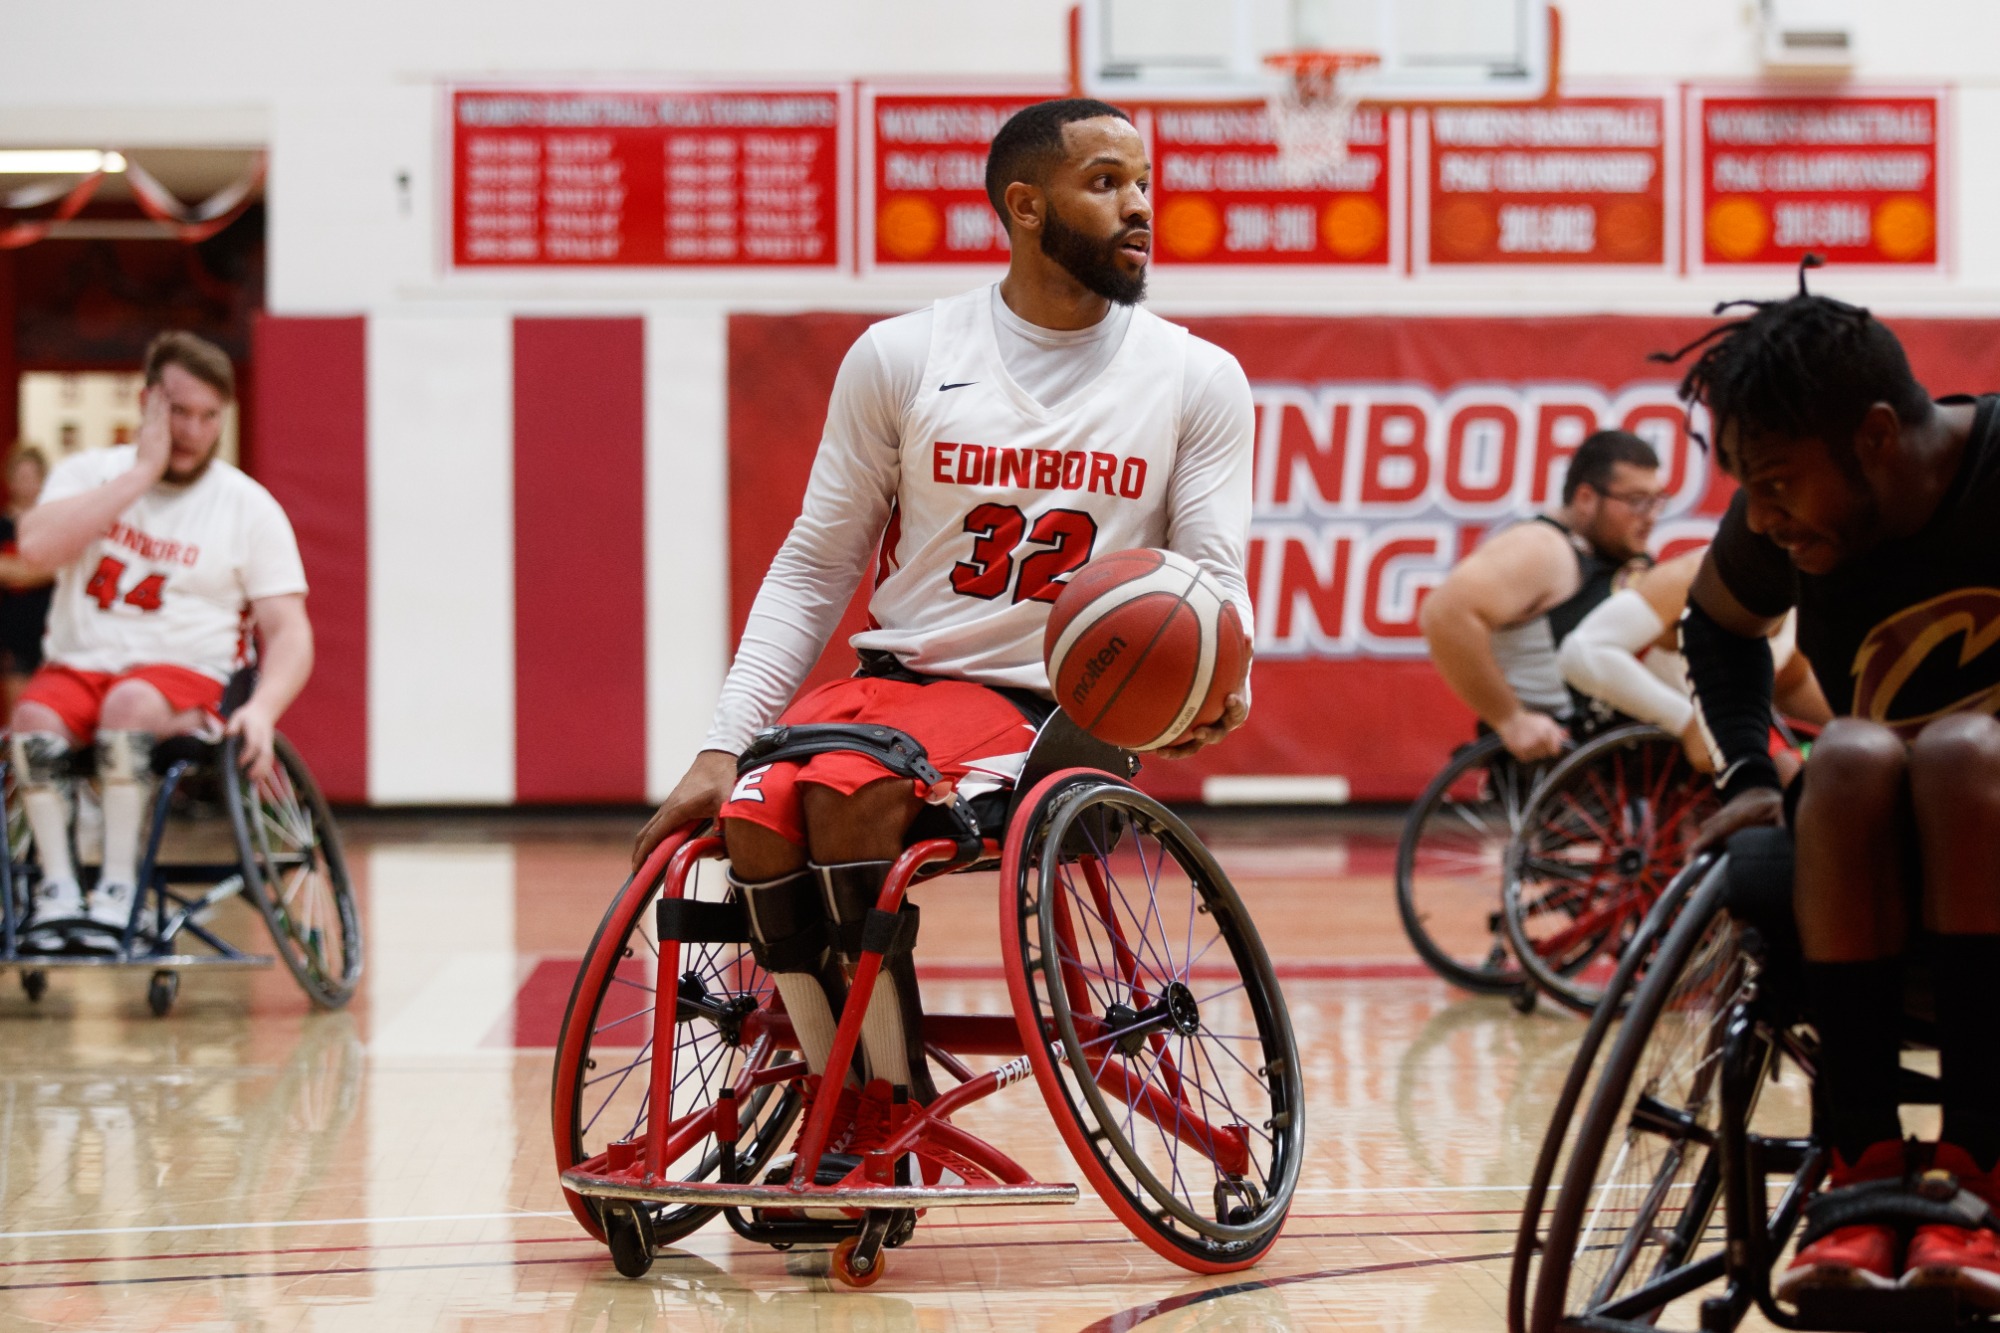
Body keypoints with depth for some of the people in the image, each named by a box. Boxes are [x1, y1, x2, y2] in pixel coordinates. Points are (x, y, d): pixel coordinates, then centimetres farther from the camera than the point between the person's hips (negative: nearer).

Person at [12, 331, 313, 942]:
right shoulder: (87, 474, 9)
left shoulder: (249, 506, 5)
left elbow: (288, 629, 0)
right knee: (35, 713, -32)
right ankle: (57, 890, -31)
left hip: (185, 674, -2)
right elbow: (37, 545, -13)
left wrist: (262, 708, -21)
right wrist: (143, 472, -11)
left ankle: (117, 889, -35)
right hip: (77, 667, 2)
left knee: (131, 702, -36)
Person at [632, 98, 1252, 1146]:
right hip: (890, 673, 3)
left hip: (1048, 707, -2)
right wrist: (722, 748, -2)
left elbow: (1213, 579, 2)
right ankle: (843, 1107, -8)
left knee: (846, 796, -30)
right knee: (757, 816, -27)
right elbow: (814, 568, 8)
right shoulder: (900, 359, 5)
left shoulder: (1197, 381, 5)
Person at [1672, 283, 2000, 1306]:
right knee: (1853, 757, -30)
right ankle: (1863, 1166, -34)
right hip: (1879, 875, 3)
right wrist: (1747, 776, 3)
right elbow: (1717, 625, 19)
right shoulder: (1786, 526, -3)